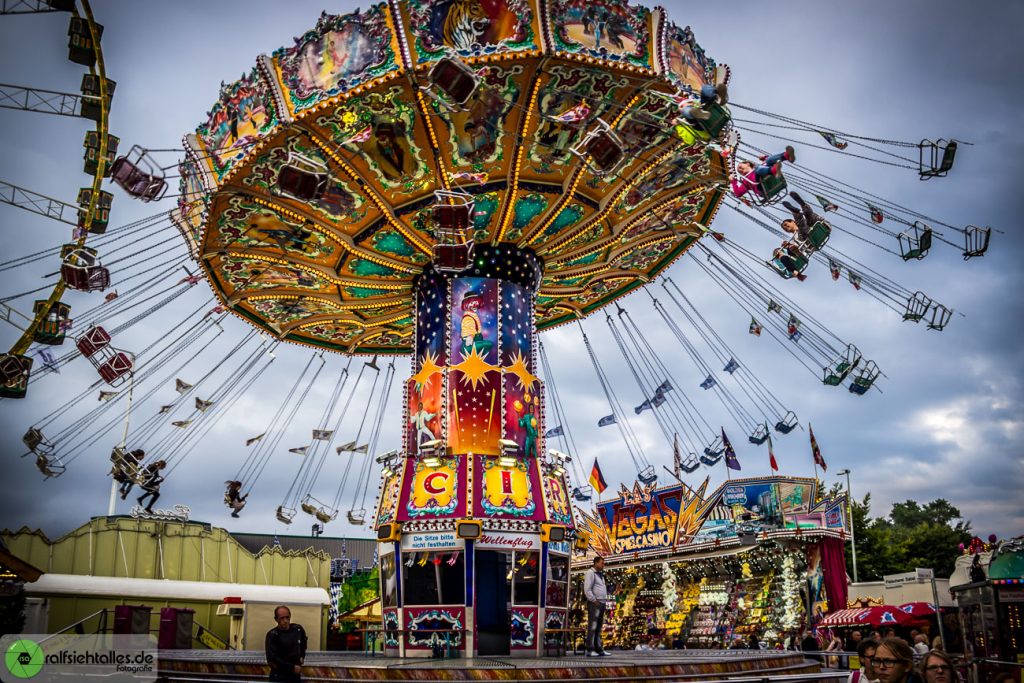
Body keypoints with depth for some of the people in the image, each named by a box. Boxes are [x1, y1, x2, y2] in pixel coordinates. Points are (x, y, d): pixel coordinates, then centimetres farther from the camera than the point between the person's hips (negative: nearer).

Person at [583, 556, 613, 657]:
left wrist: (605, 600, 14)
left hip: (601, 603, 9)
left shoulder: (600, 574, 22)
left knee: (599, 628, 9)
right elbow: (587, 589, -13)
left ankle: (599, 649, 10)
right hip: (594, 603, -9)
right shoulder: (590, 573, -5)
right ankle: (590, 650, -9)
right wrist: (594, 600, -17)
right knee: (592, 627, -9)